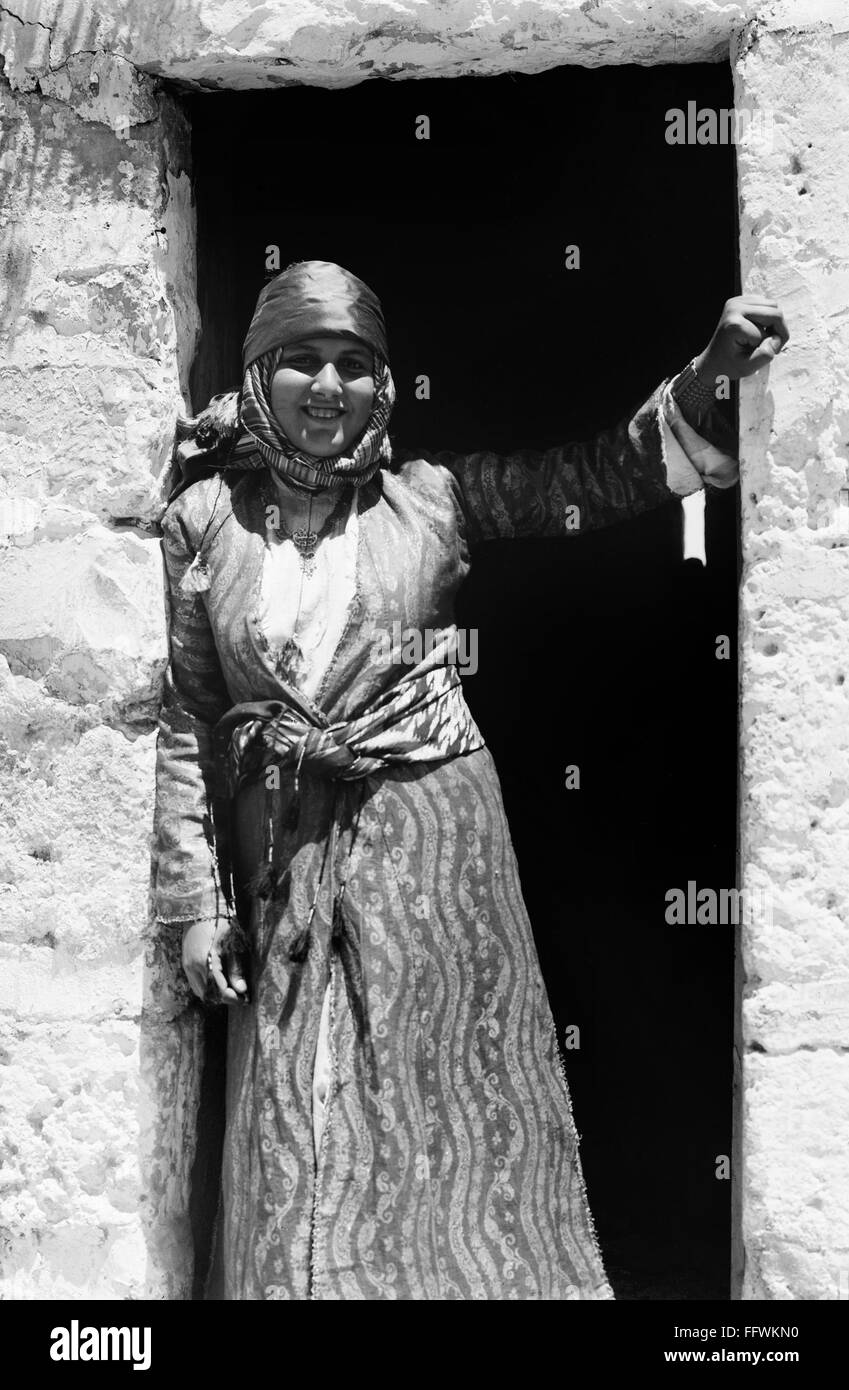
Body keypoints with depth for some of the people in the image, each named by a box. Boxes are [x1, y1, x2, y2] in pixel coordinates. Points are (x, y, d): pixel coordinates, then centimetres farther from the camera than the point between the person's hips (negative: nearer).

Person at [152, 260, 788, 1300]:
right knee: (297, 1156, 10)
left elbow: (604, 478, -5)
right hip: (283, 854, 1)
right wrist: (194, 899, 1)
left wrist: (708, 379, -21)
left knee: (457, 1114, 9)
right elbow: (187, 719, 2)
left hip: (432, 834, -1)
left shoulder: (432, 494, -1)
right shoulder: (202, 519, 0)